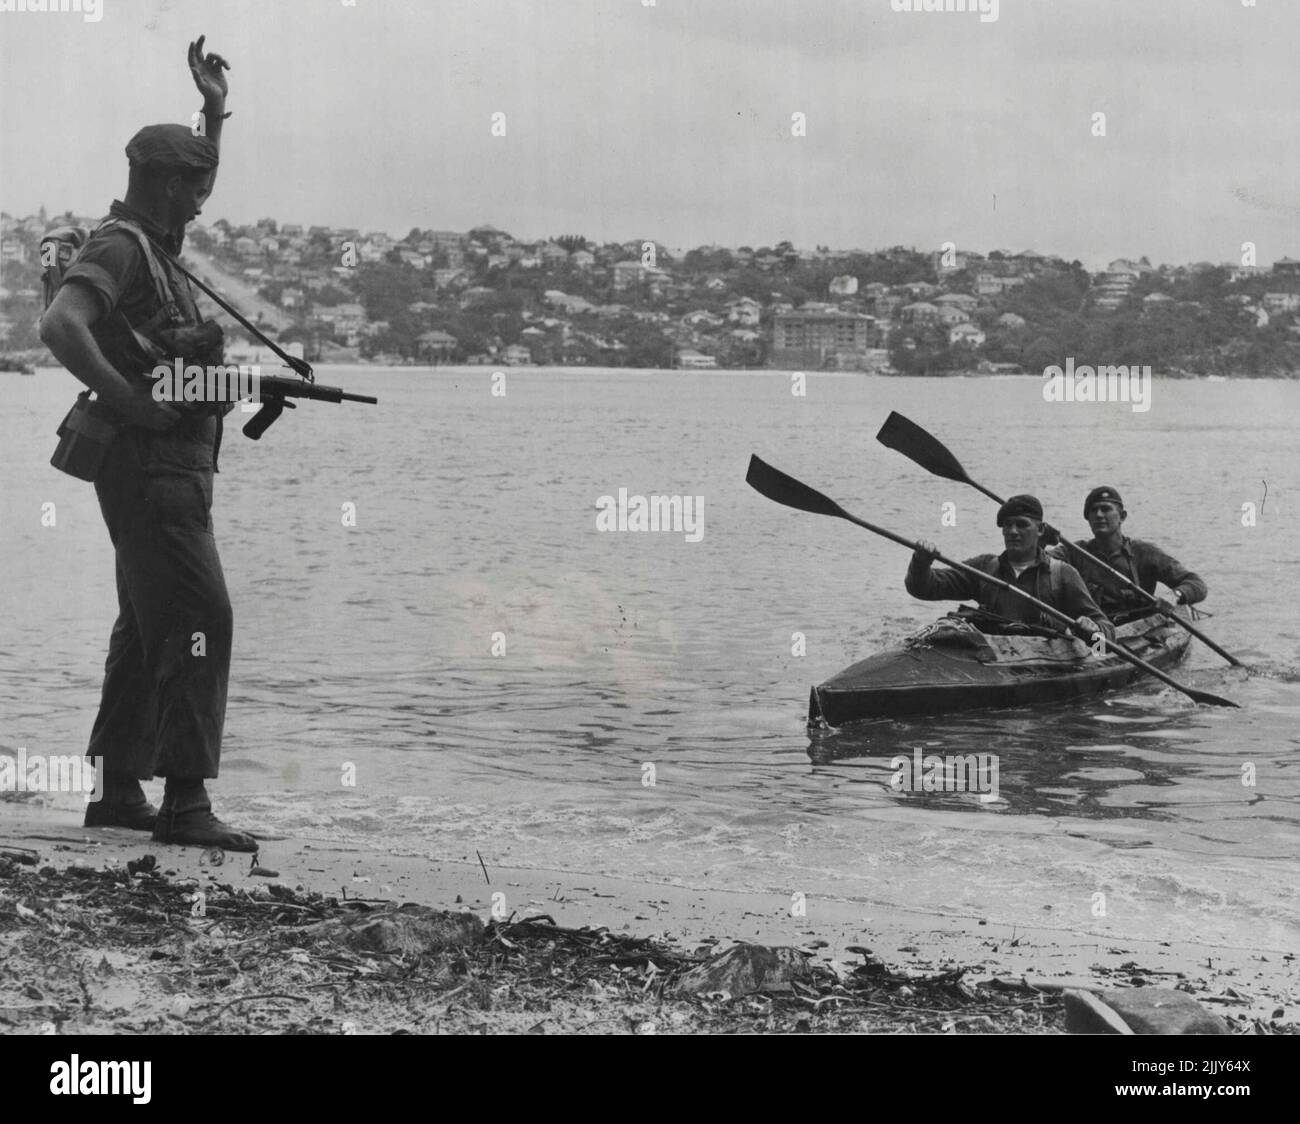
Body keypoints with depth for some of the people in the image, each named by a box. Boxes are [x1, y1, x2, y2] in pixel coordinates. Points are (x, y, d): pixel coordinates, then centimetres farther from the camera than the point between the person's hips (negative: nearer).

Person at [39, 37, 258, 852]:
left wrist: (214, 112, 29)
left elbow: (194, 187, 39)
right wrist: (128, 400, -26)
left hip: (172, 469, 11)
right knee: (198, 622, -15)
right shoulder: (117, 247, -12)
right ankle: (186, 802, -17)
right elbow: (61, 326, -29)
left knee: (148, 629, 14)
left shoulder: (155, 245, 18)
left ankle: (120, 791, 21)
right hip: (152, 469, -11)